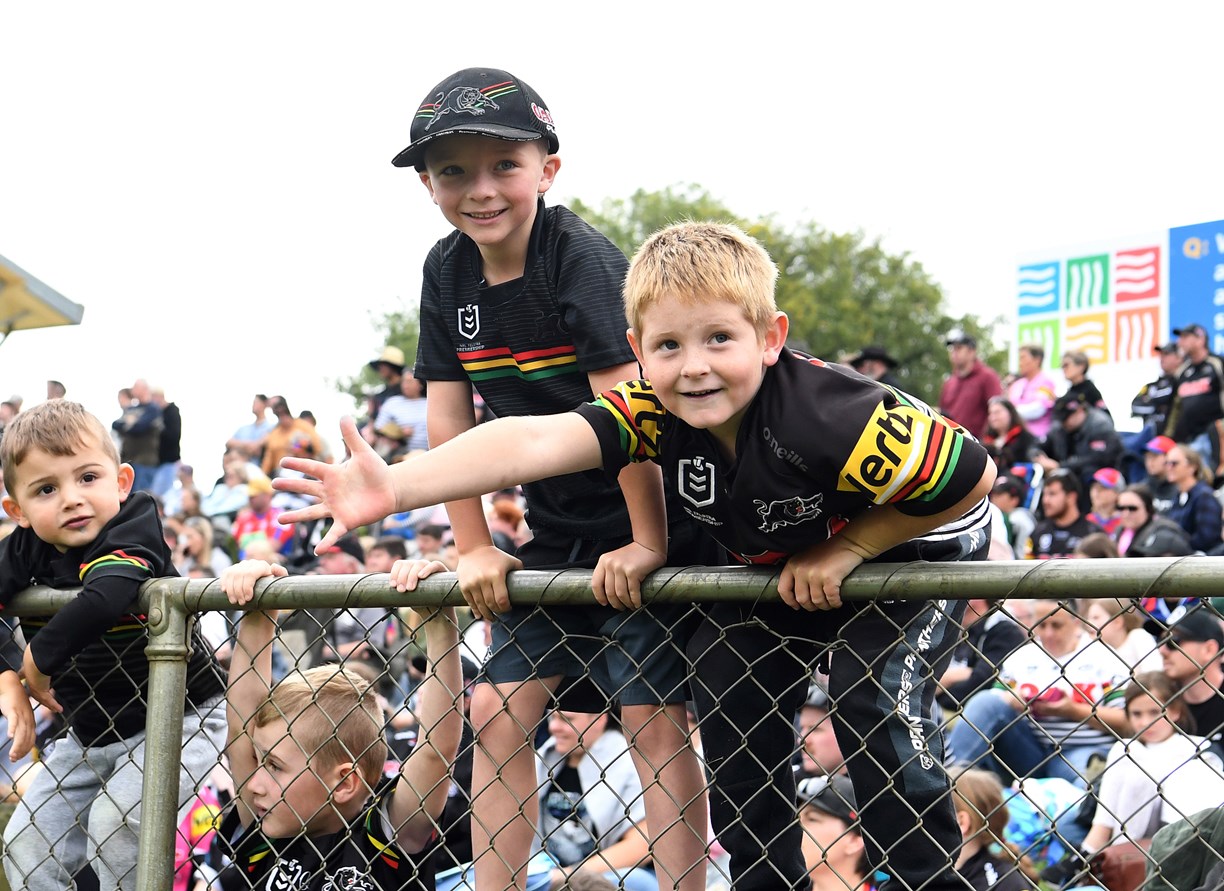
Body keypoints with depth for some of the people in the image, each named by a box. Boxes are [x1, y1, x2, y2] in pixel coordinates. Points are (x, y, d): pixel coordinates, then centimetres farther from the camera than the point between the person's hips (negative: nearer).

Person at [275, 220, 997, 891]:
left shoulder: (829, 414, -39)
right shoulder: (657, 411, -27)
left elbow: (971, 477, -29)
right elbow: (536, 441, -42)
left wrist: (847, 550, -26)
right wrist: (396, 488, -56)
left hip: (911, 549, -5)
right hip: (771, 567, 6)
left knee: (874, 700, -21)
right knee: (732, 703, -1)